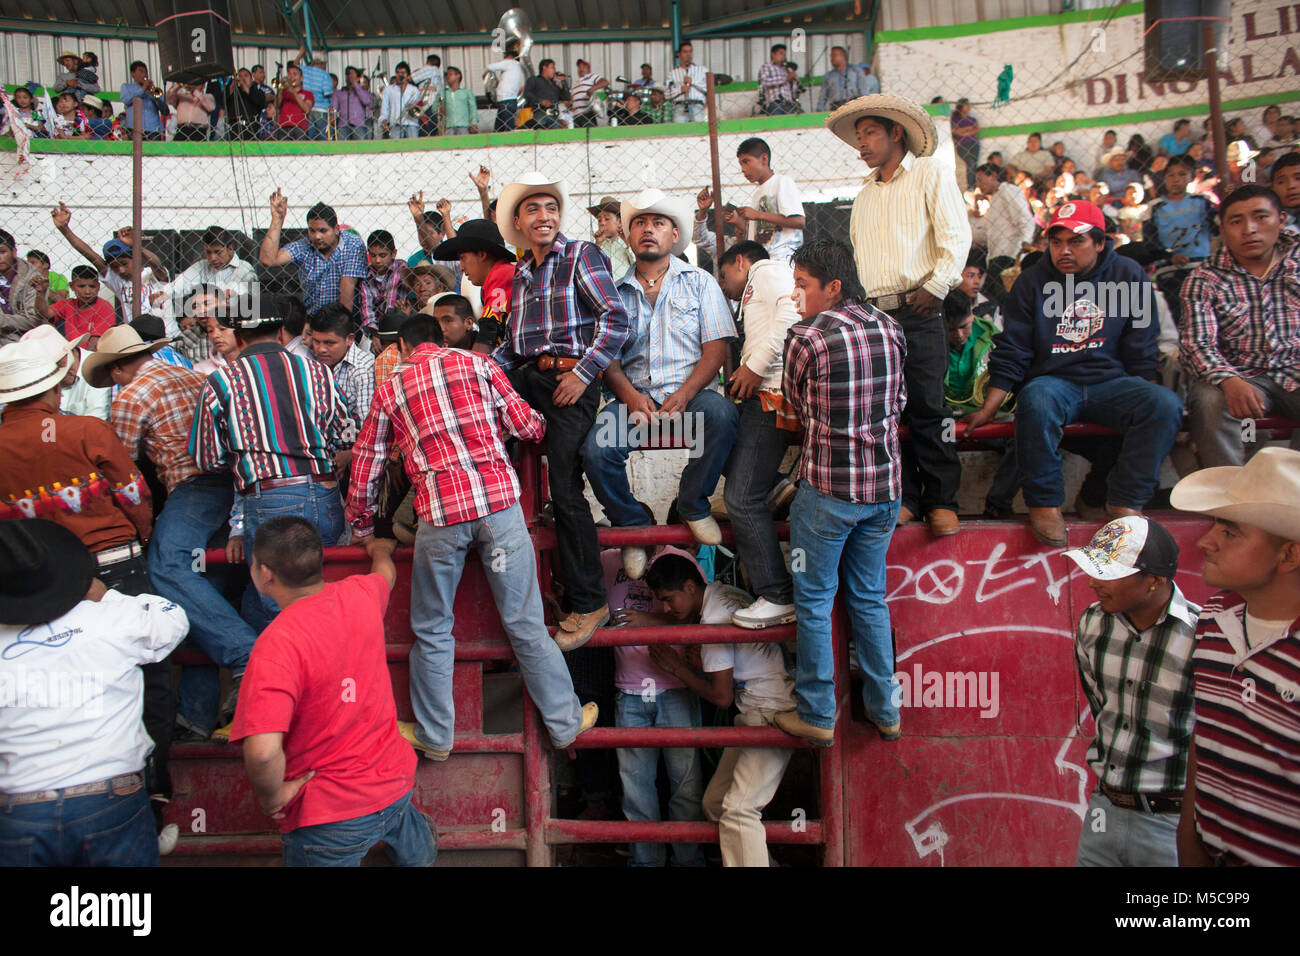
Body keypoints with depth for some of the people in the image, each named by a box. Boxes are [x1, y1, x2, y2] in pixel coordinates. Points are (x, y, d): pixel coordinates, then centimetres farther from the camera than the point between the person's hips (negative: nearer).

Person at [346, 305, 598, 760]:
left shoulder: (388, 389, 15)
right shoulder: (476, 363, 12)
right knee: (525, 623, 9)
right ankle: (566, 722, 20)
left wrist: (362, 529, 32)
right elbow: (528, 425, 7)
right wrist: (541, 423, 32)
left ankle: (435, 735, 27)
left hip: (440, 513, 0)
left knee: (432, 631, 16)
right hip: (499, 500, 0)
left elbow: (365, 467, 17)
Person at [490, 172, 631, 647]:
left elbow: (616, 317, -8)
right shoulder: (521, 273, 22)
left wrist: (583, 373, -14)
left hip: (571, 379, -6)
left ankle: (587, 603, -1)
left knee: (565, 488, -12)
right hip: (528, 376, 7)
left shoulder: (581, 254, 3)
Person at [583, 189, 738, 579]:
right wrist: (631, 397, -13)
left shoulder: (699, 282, 12)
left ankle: (692, 504, -8)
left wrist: (683, 397, -15)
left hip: (690, 392, -1)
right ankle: (632, 525, 2)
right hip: (634, 396, 1)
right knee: (595, 449, -26)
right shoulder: (616, 292, 16)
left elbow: (716, 348, 1)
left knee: (722, 414, -35)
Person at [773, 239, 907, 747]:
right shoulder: (890, 328, 3)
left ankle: (817, 715, 17)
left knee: (815, 602, 8)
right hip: (885, 485, 6)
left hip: (828, 489, -6)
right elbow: (898, 401, 13)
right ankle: (885, 710, 27)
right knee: (870, 599, 18)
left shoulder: (806, 336, -13)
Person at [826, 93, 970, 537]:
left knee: (927, 407, -7)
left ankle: (941, 500, 4)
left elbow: (957, 237, -2)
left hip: (918, 312, -5)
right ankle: (904, 498, 7)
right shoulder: (864, 197, 25)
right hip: (873, 314, 5)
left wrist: (936, 287, -13)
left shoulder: (930, 174, 8)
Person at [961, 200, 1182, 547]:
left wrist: (1151, 400, -1)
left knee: (1167, 404, -27)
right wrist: (987, 410, -7)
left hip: (1111, 382, 2)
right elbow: (1010, 354, 2)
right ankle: (1044, 501, -19)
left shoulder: (1129, 276, 5)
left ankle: (1125, 500, -11)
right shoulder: (1032, 282, 2)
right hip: (1052, 381, -2)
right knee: (1036, 402, -37)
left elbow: (1143, 352, 9)